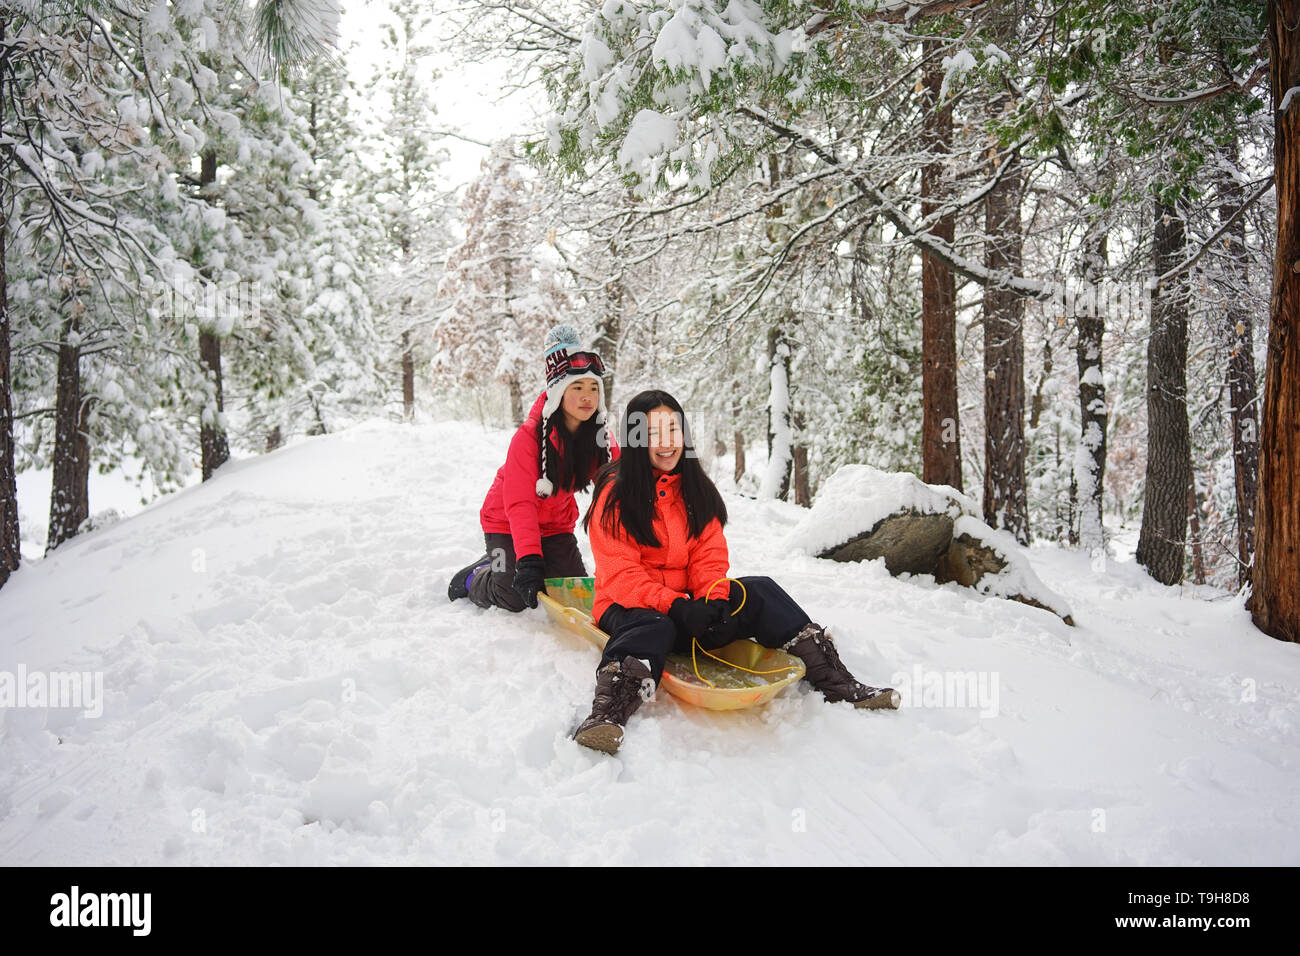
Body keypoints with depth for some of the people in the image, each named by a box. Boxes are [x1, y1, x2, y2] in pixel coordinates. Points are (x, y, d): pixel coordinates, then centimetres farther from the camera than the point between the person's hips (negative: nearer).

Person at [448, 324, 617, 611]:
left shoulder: (599, 437, -12)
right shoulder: (530, 436, -29)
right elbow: (520, 504, -31)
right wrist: (528, 561, -41)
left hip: (555, 524, 6)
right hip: (506, 522, -5)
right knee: (516, 597, -18)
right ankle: (471, 579, 17)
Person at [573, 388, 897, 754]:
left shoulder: (695, 489, 10)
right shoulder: (615, 493, -8)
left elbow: (709, 556, 2)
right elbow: (620, 573, -16)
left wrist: (714, 601, -19)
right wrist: (675, 606, -29)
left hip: (689, 604, 5)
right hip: (633, 607, -5)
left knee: (759, 592, -16)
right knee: (651, 629, -38)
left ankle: (837, 684, -22)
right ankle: (606, 716, -63)